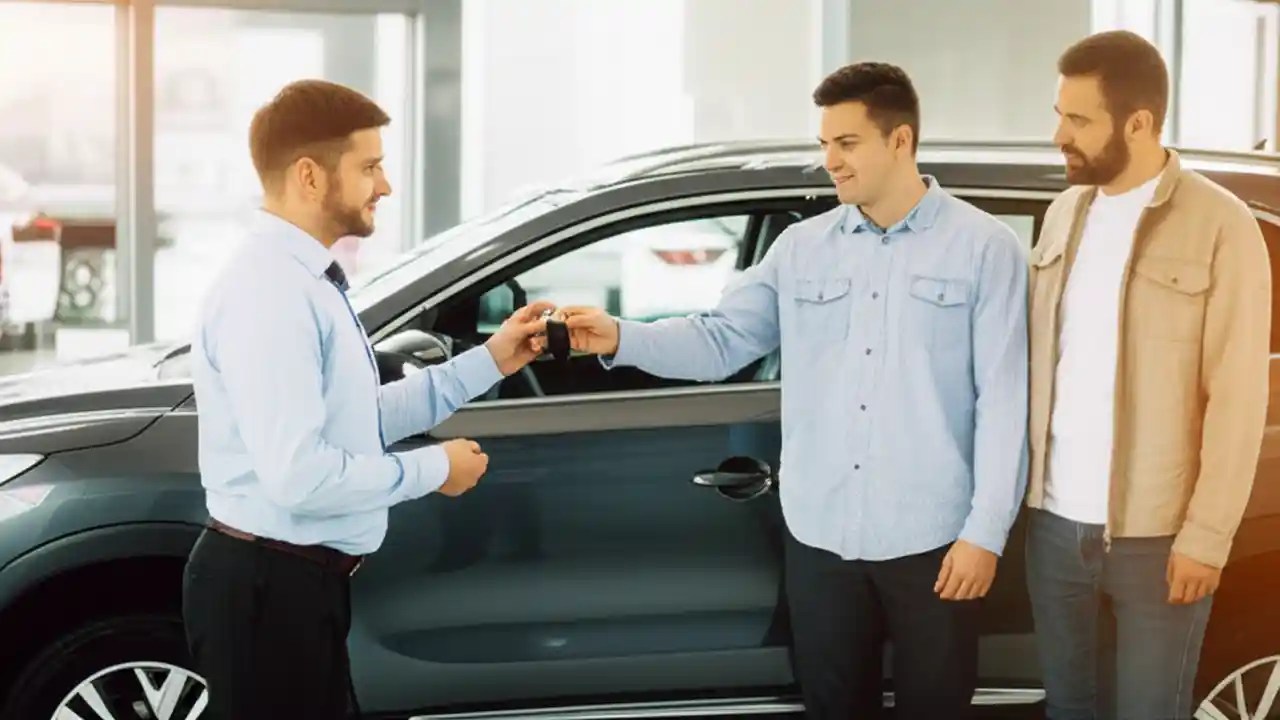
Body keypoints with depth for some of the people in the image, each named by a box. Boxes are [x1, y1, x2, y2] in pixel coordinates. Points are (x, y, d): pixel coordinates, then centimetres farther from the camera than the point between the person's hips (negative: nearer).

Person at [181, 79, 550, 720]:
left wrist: (490, 361, 12)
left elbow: (363, 420, 15)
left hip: (301, 581, 10)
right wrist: (433, 469, -14)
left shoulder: (306, 281, 11)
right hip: (268, 589, -10)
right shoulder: (268, 291, -22)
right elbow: (298, 477, -28)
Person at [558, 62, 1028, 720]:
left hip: (930, 540, -4)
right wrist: (620, 338, -10)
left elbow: (1004, 401, -7)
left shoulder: (984, 247, -4)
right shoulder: (801, 247, 8)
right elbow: (719, 339, 7)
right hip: (821, 538, 4)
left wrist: (985, 531, -11)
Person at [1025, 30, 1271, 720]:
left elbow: (1236, 397, -11)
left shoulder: (1221, 227, -9)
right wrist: (1022, 486, 8)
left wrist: (1207, 534, -14)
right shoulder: (1064, 214, 9)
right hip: (1055, 523, 5)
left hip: (1157, 537, -5)